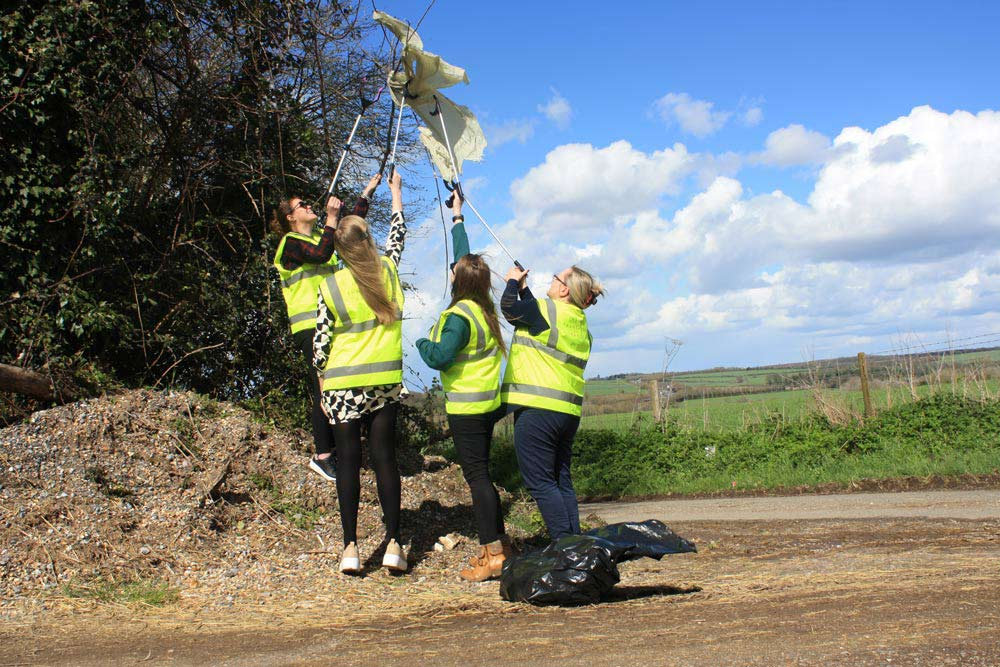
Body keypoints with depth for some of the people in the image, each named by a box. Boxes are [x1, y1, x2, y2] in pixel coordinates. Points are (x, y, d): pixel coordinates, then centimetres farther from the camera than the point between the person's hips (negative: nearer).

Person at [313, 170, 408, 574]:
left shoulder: (330, 287, -5)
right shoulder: (388, 271, 0)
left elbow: (320, 343, -2)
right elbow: (398, 235, 21)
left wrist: (323, 387, 10)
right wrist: (396, 193, 36)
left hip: (343, 385, -2)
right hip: (385, 382, 2)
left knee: (348, 462, 2)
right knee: (384, 458, 5)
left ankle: (351, 548, 2)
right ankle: (393, 544, 3)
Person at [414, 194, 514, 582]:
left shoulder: (459, 316, -17)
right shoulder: (485, 307, 8)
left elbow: (439, 358, -23)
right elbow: (465, 258, 22)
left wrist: (422, 343, 0)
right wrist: (457, 218, 34)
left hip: (466, 407, -8)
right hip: (489, 402, 8)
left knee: (476, 476, -7)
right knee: (480, 475, 15)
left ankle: (492, 554, -7)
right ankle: (499, 545, 20)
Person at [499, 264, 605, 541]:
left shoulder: (549, 309, -9)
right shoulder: (580, 322, 15)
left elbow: (509, 307, 2)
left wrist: (513, 282, 18)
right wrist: (523, 287, 31)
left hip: (538, 407, -8)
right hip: (569, 409, 8)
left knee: (540, 482, -5)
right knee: (562, 481, 14)